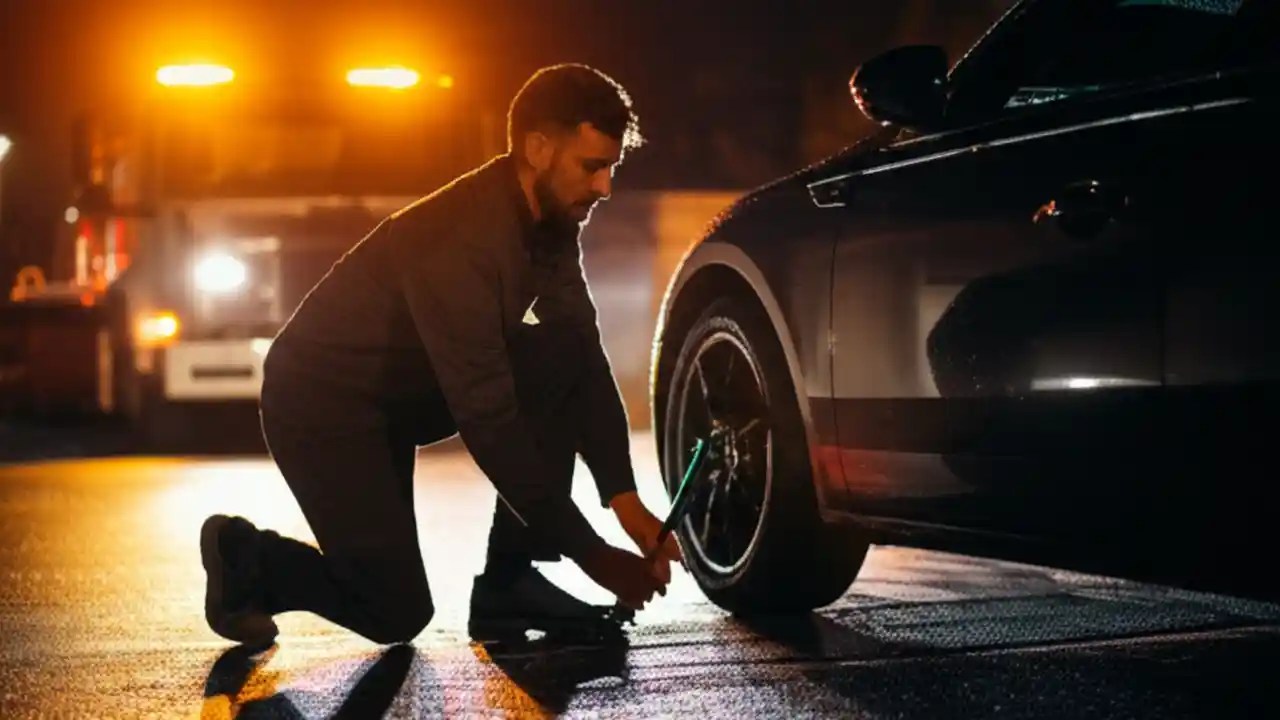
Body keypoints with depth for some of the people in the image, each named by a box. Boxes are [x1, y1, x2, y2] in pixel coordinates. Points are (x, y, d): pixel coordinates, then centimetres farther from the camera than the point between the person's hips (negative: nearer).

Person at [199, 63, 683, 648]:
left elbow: (588, 364, -3)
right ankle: (245, 558, 12)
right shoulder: (458, 241, -33)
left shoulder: (550, 224, -8)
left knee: (566, 356, -12)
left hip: (408, 389, 8)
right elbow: (487, 418, -33)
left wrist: (624, 499, -15)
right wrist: (591, 554, -29)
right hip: (323, 401, -8)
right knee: (397, 612, -14)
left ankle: (509, 583, -5)